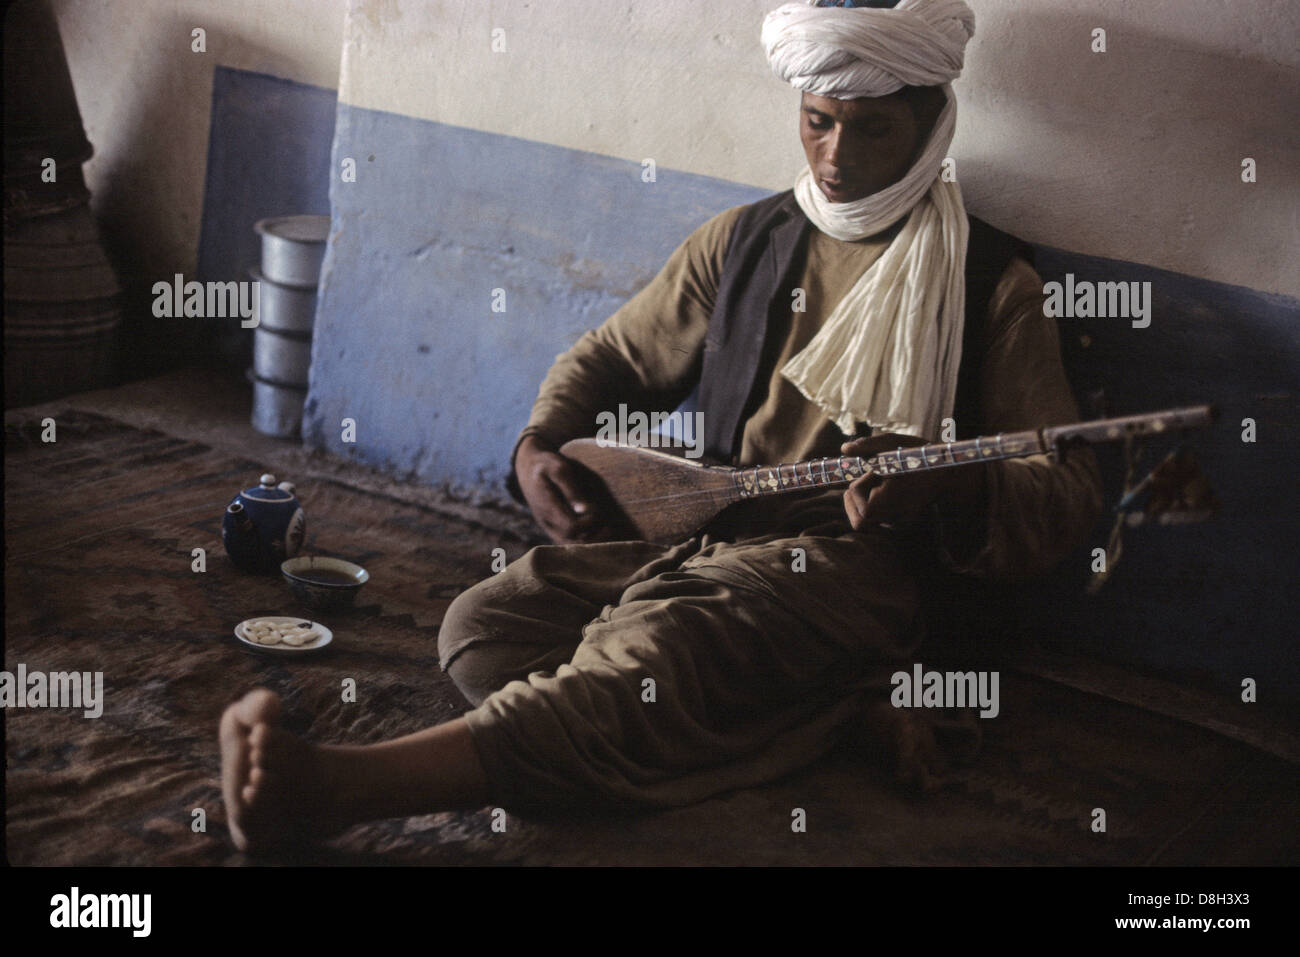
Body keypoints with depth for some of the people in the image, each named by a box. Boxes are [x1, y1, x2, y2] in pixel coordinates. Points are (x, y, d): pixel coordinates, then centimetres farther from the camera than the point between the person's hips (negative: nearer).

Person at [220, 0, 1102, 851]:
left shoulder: (992, 285, 3)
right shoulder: (746, 240, 16)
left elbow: (1069, 491, 0)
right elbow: (608, 359, 25)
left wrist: (950, 487, -24)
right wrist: (539, 447, 2)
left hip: (848, 563, -6)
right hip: (700, 528, 7)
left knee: (651, 652, -37)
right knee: (483, 628, -18)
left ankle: (333, 788, -57)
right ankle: (837, 714, -21)